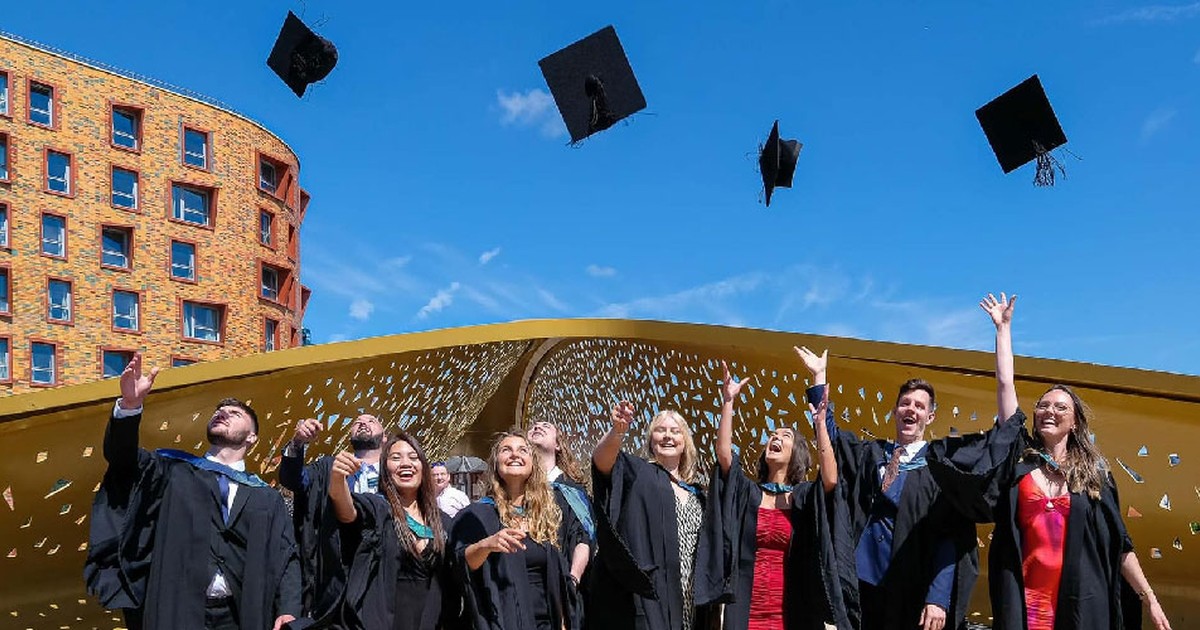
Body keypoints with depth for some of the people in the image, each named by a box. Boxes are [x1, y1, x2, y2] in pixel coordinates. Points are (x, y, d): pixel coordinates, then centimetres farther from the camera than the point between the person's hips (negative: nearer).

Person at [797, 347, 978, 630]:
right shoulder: (869, 454, 14)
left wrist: (938, 598, -15)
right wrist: (819, 376, 12)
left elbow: (952, 535, -6)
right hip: (862, 582, 3)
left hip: (911, 588, -3)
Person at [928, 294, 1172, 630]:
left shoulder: (1093, 471, 7)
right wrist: (1003, 327, 9)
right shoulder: (1021, 458, 6)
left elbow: (1119, 544, 8)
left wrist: (1151, 601, 2)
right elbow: (1005, 384, 4)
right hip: (1023, 599, 0)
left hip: (1080, 602, 0)